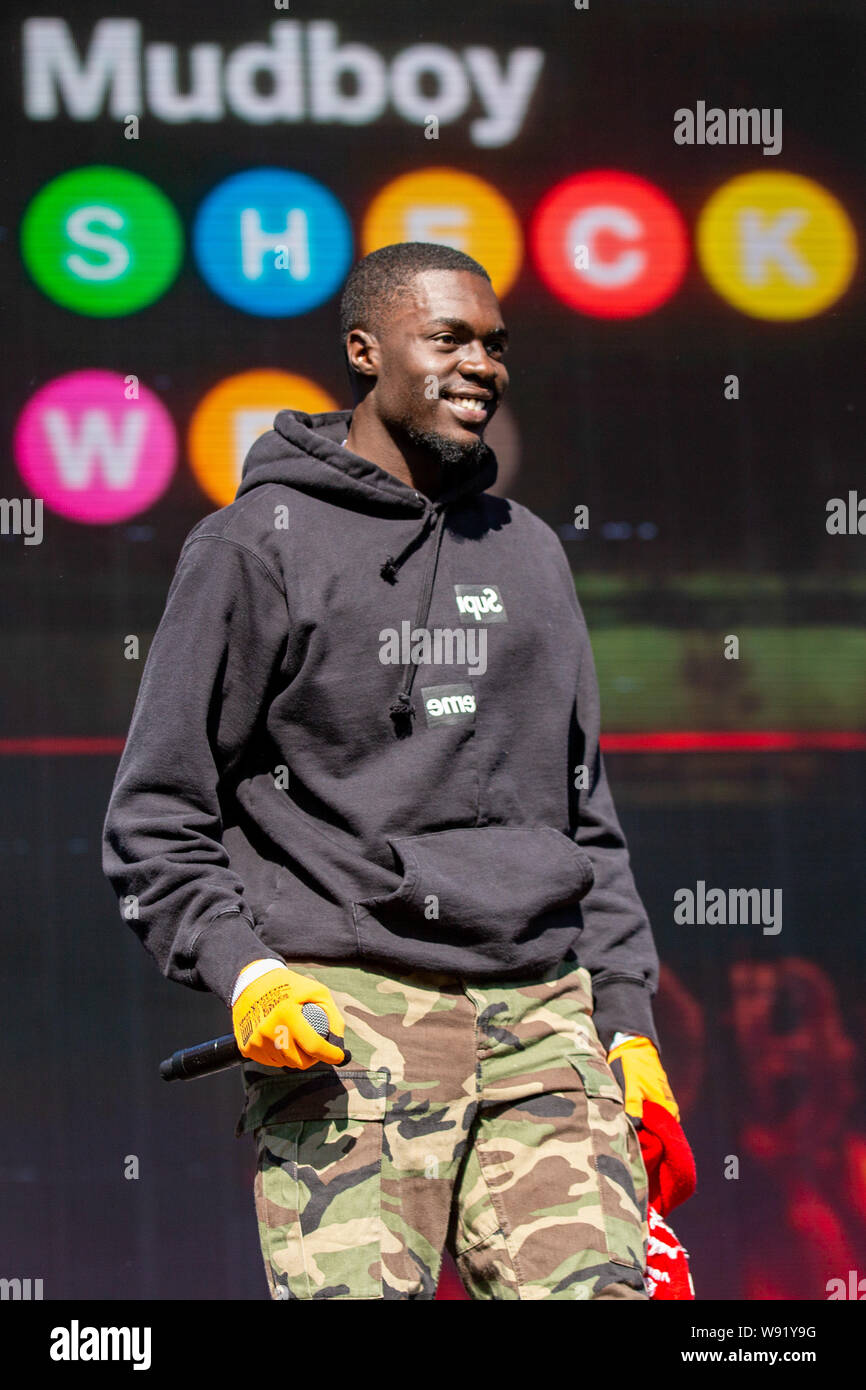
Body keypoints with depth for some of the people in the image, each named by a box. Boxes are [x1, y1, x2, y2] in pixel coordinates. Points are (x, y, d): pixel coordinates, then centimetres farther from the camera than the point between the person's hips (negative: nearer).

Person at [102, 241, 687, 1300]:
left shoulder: (528, 551, 20)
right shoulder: (256, 546, 4)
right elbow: (155, 820, 3)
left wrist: (628, 1014, 17)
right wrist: (243, 973, -11)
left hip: (542, 1016, 4)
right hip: (341, 1022, -4)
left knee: (599, 1283, -11)